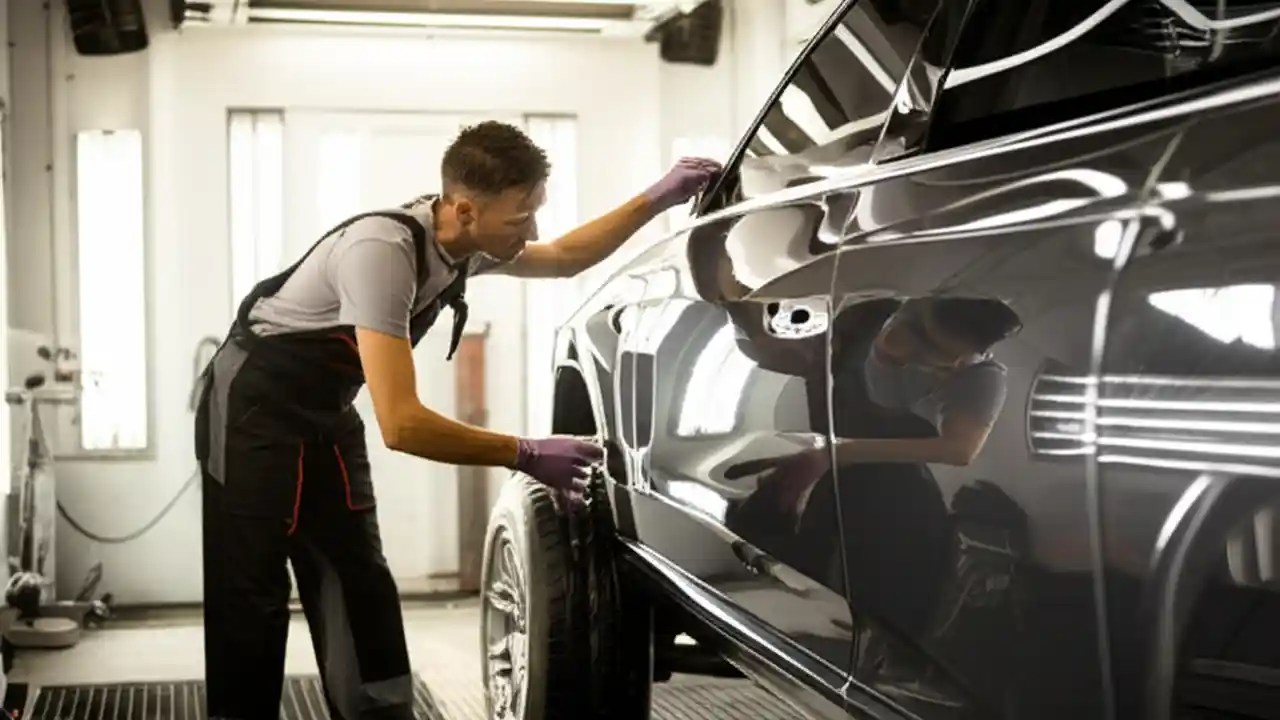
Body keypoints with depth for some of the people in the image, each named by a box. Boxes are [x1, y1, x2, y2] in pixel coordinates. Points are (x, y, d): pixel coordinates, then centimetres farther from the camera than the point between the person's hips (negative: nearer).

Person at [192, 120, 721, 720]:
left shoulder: (464, 242, -7)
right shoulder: (383, 250, -33)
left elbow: (564, 257, 15)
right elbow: (400, 424, -38)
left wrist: (657, 199, 5)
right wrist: (526, 456, -31)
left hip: (323, 413, 8)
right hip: (254, 410, -8)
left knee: (361, 596, 6)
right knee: (251, 607, -5)